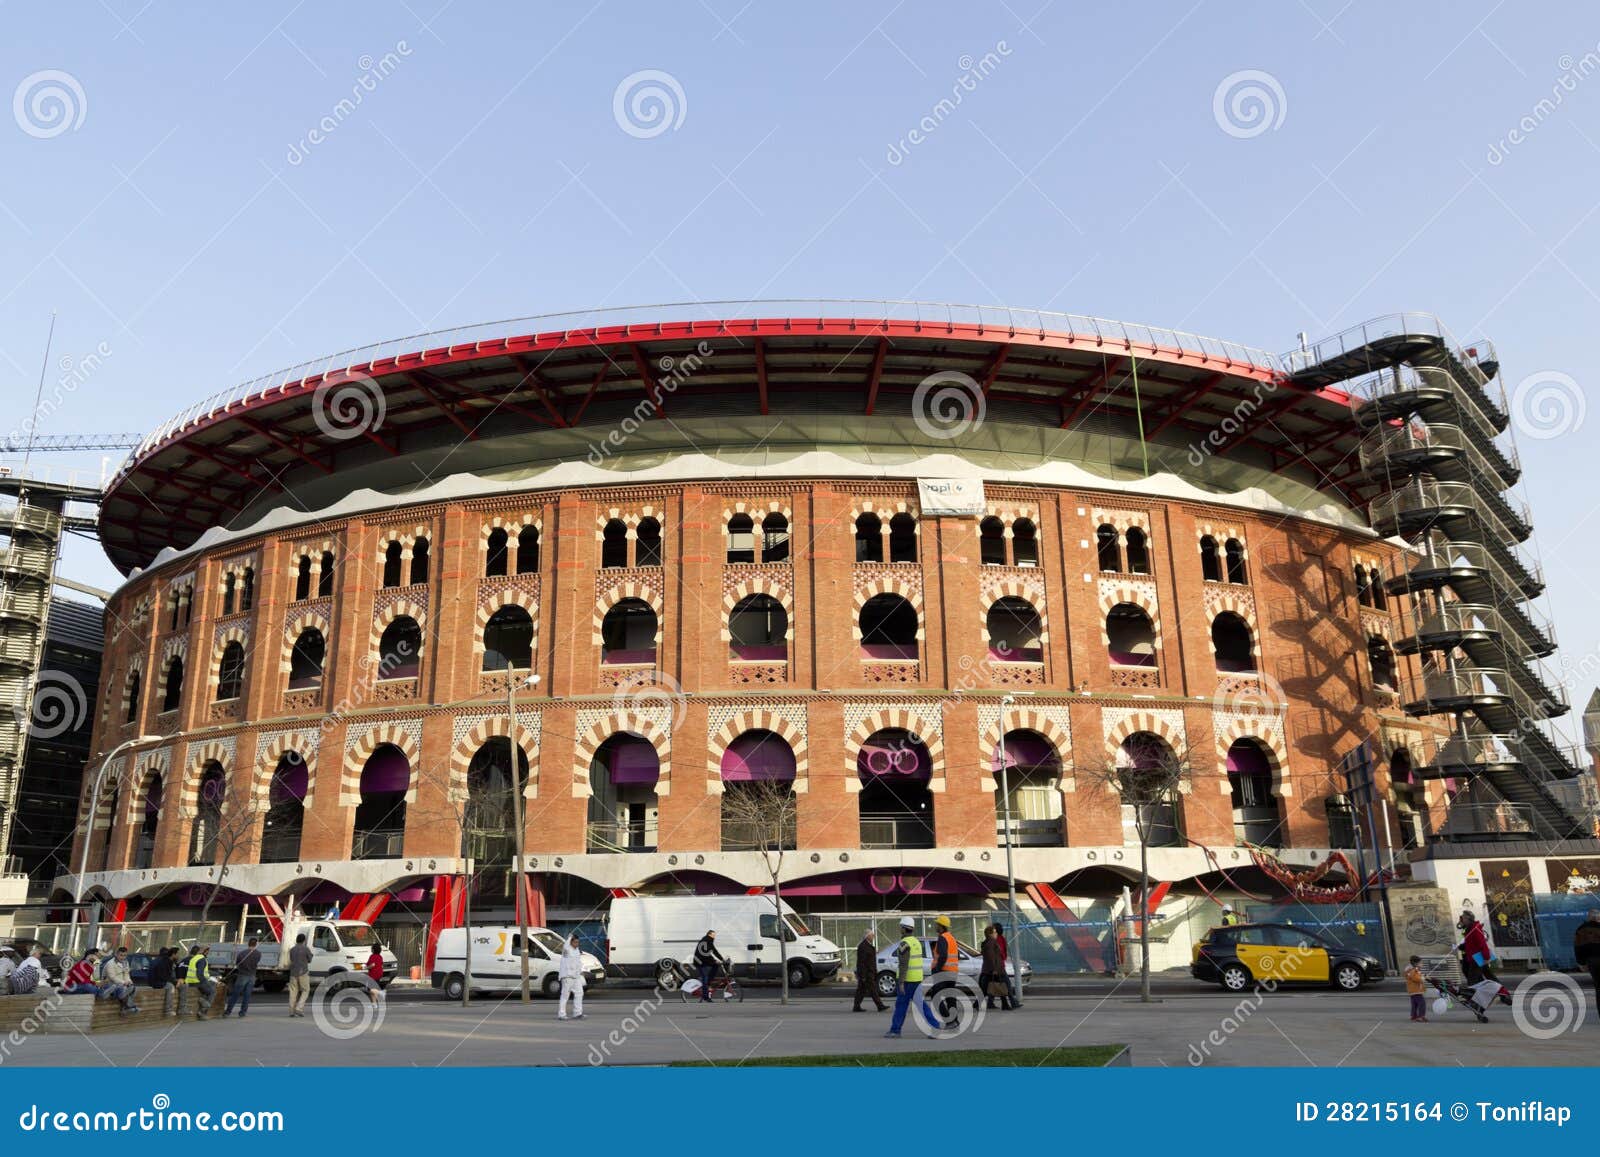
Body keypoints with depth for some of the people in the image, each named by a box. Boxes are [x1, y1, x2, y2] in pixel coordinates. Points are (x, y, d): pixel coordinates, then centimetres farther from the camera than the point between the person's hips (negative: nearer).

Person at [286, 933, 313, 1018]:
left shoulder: (292, 950, 6)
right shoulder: (306, 949, -7)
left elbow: (291, 960, 14)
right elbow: (309, 960, 5)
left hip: (293, 973, 4)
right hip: (303, 973, -4)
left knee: (293, 992, 8)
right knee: (305, 991, 5)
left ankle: (292, 1011, 6)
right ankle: (299, 1008, -7)